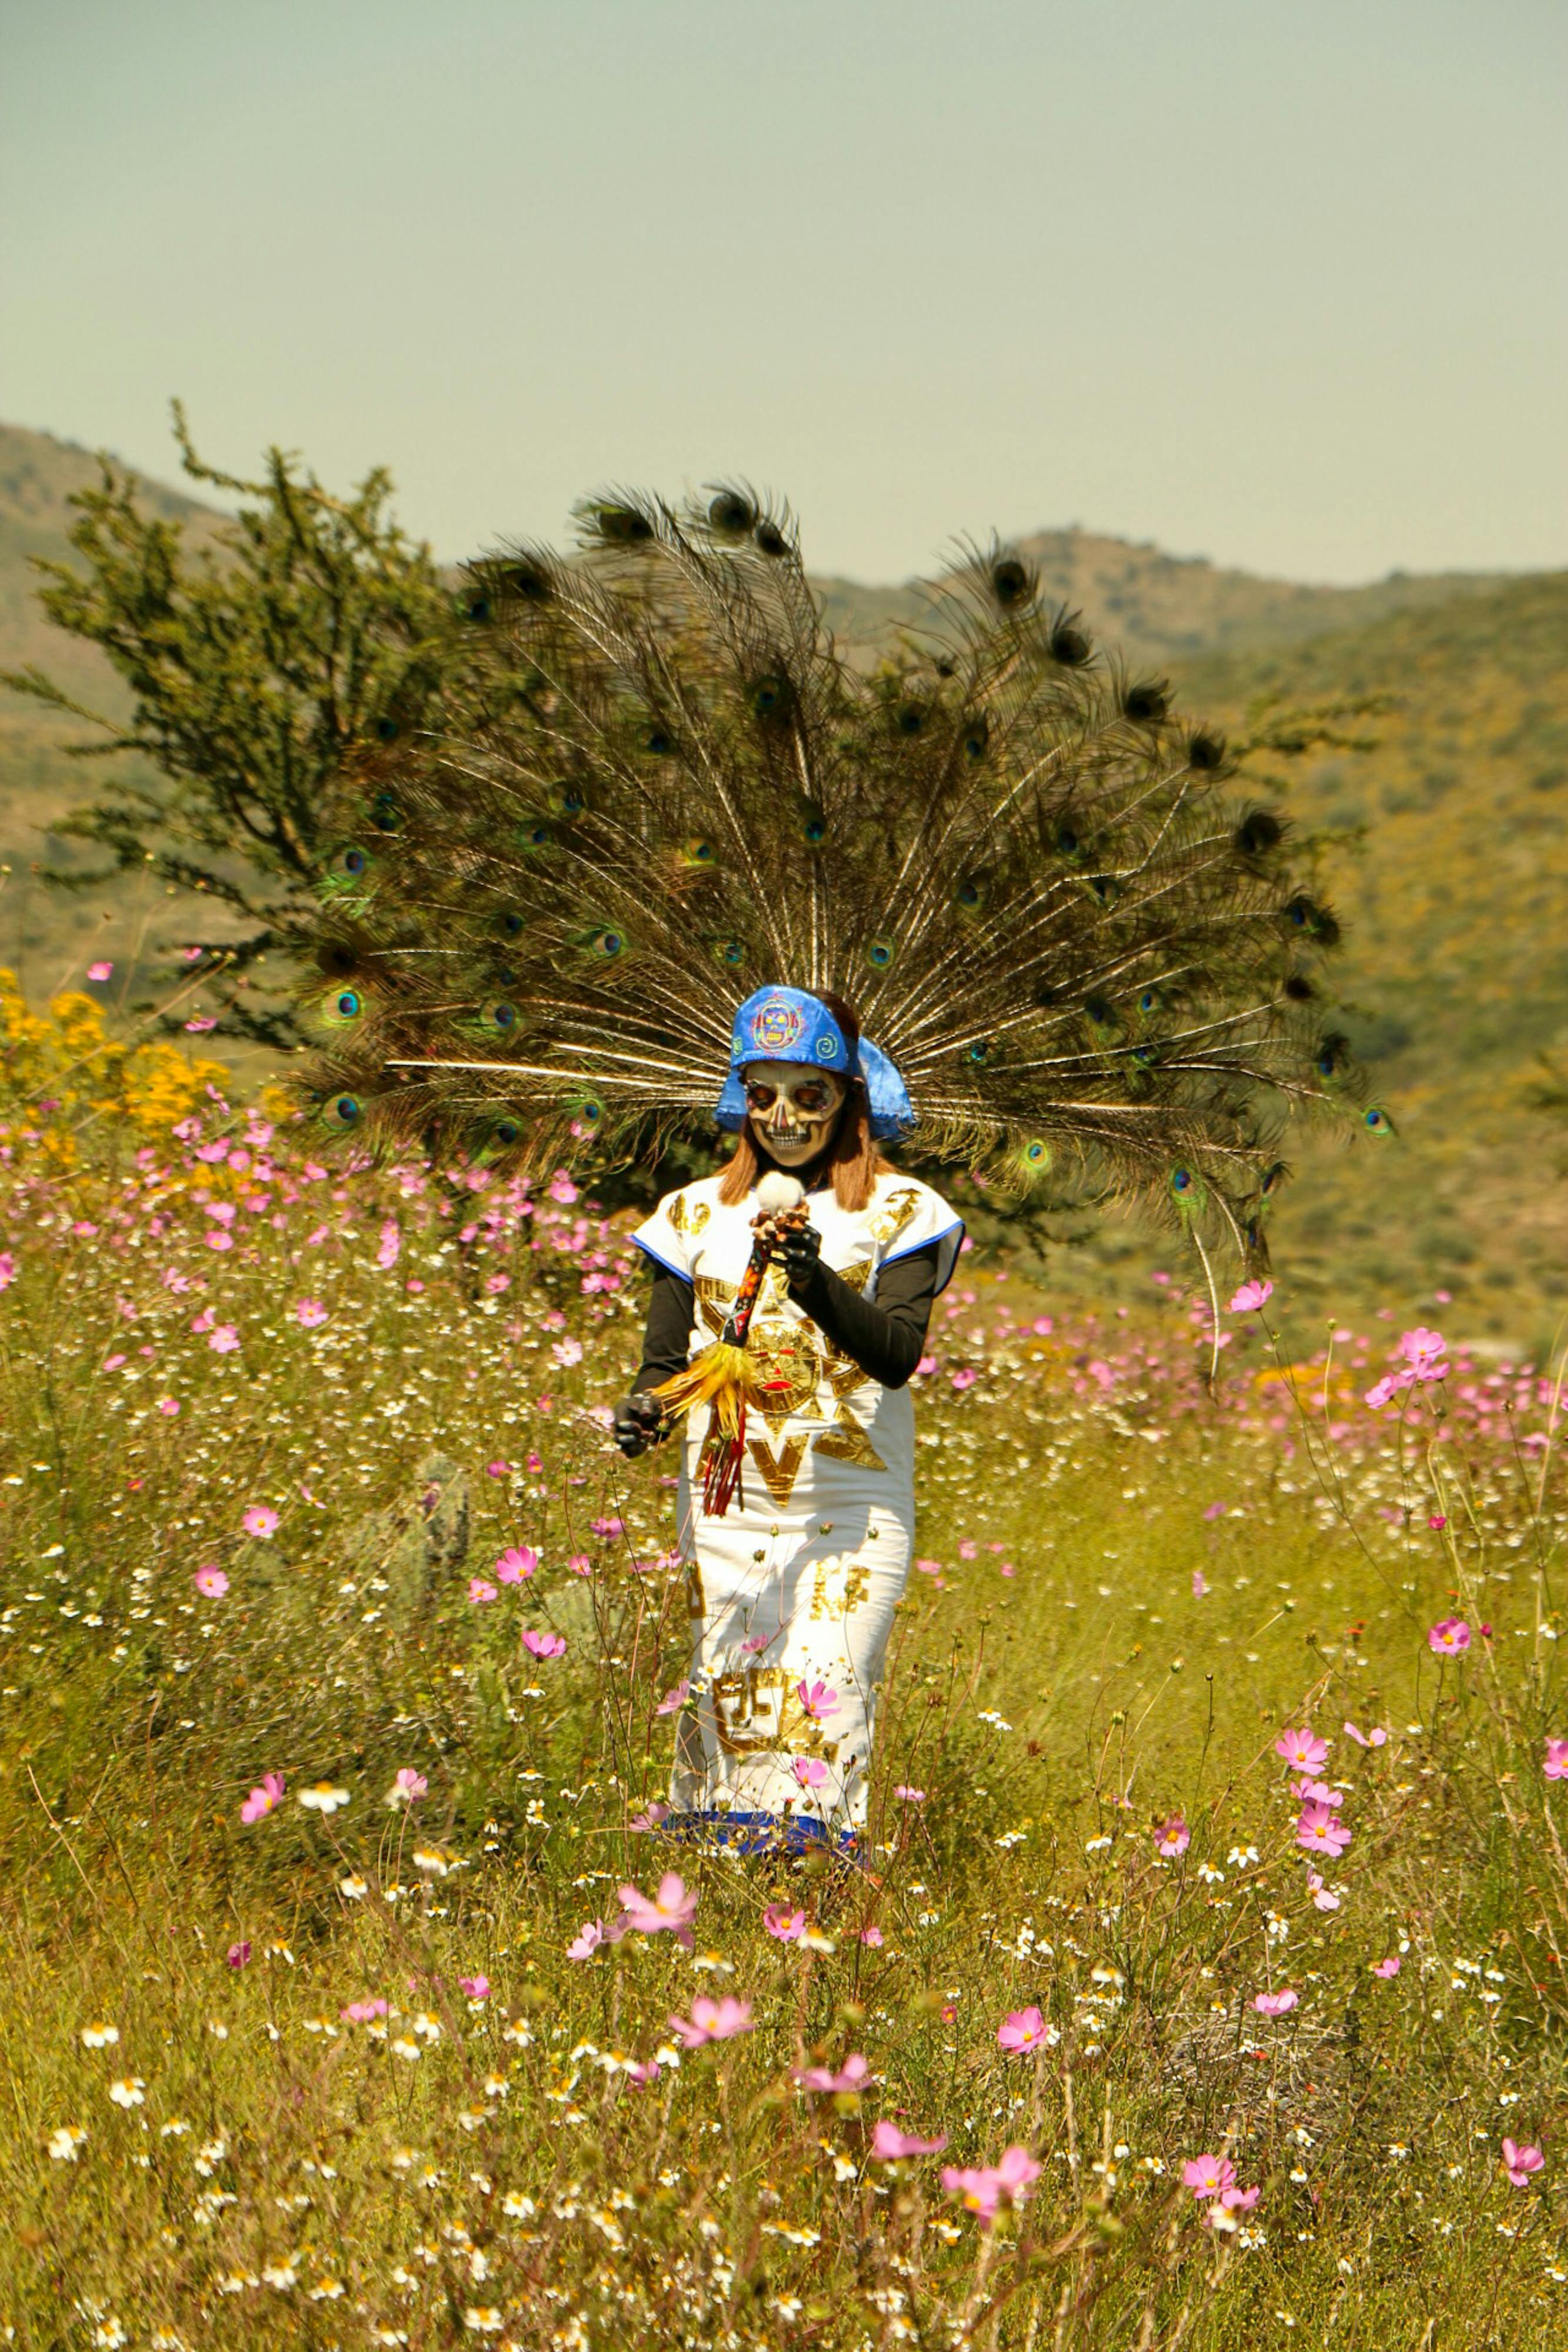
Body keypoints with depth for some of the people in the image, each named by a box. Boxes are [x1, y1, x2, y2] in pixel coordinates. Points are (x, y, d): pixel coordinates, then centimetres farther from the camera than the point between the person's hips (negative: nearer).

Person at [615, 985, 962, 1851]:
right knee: (725, 1698, -3)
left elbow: (898, 1353, -11)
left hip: (851, 1510, -3)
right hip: (725, 1506, 3)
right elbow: (666, 1353, 12)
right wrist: (644, 1407, -11)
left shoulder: (897, 1212, 3)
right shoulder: (700, 1213, 13)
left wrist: (818, 1282, -29)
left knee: (824, 1698, -14)